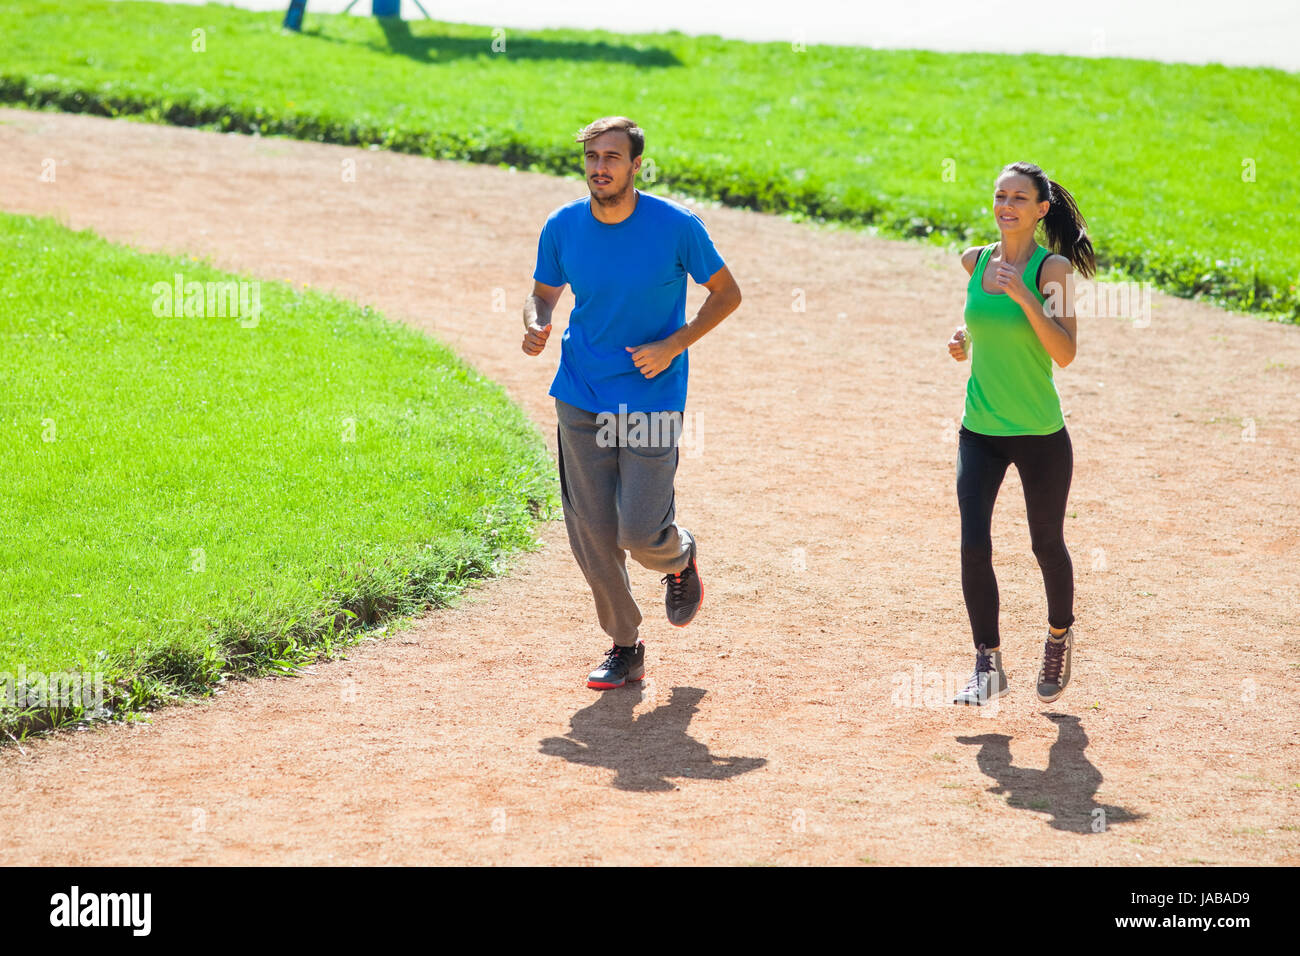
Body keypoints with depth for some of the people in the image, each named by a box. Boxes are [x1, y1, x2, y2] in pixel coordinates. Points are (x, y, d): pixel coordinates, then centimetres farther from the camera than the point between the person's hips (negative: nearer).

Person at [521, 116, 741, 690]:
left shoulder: (677, 227, -11)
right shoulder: (562, 228, -2)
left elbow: (726, 293, 0)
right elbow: (543, 293, 13)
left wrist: (674, 345, -13)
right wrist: (536, 326, -11)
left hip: (652, 399, -3)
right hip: (580, 400, 3)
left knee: (640, 532, -12)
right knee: (591, 533, 3)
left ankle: (678, 558, 27)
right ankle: (624, 646, 22)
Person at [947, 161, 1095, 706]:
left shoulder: (1053, 268, -12)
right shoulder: (976, 261, 3)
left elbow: (1066, 354, -20)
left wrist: (1024, 296, -28)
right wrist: (964, 339, 2)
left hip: (1040, 434, -3)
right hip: (980, 431, 3)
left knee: (1046, 543, 11)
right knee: (974, 544, -9)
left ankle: (1059, 635, 38)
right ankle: (988, 665, -1)